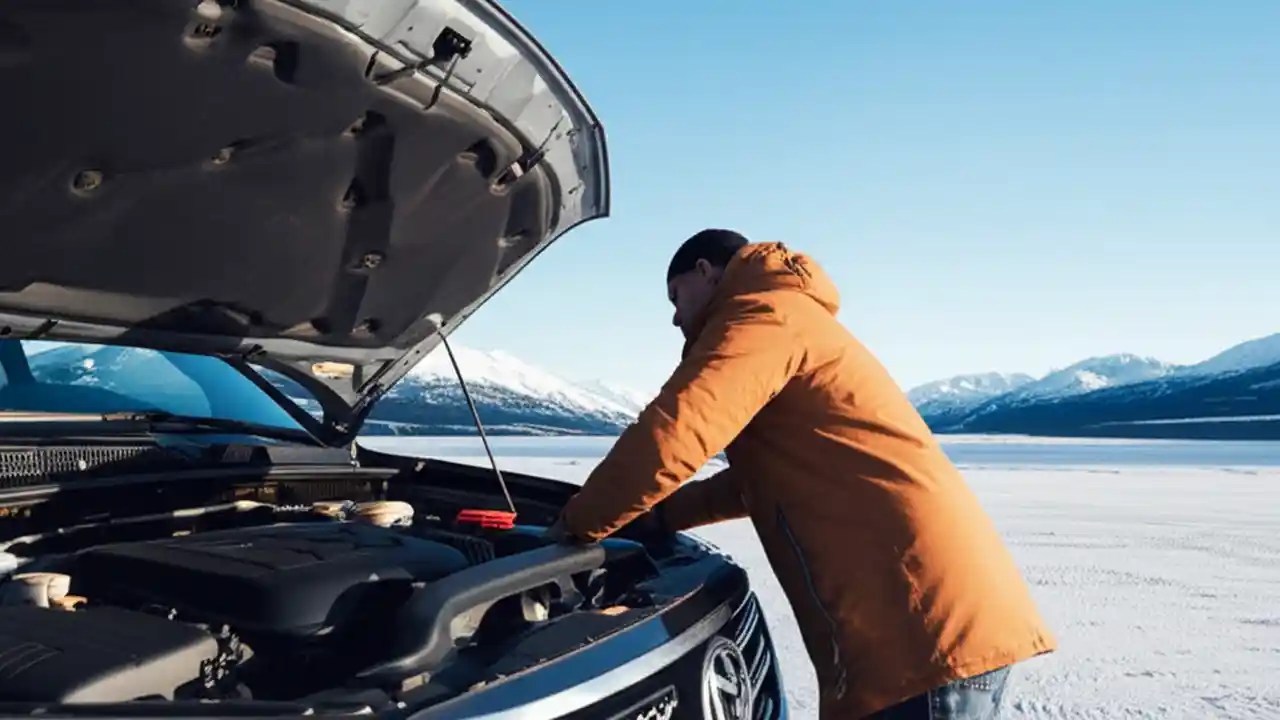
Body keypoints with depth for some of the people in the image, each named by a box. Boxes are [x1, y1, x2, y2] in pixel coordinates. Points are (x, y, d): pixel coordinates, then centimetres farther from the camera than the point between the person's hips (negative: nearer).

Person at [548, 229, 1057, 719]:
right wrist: (664, 514, 30)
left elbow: (668, 437, -18)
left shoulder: (762, 314, -6)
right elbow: (760, 480, 35)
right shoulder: (795, 324, 26)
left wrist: (578, 523, -1)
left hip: (926, 628, -10)